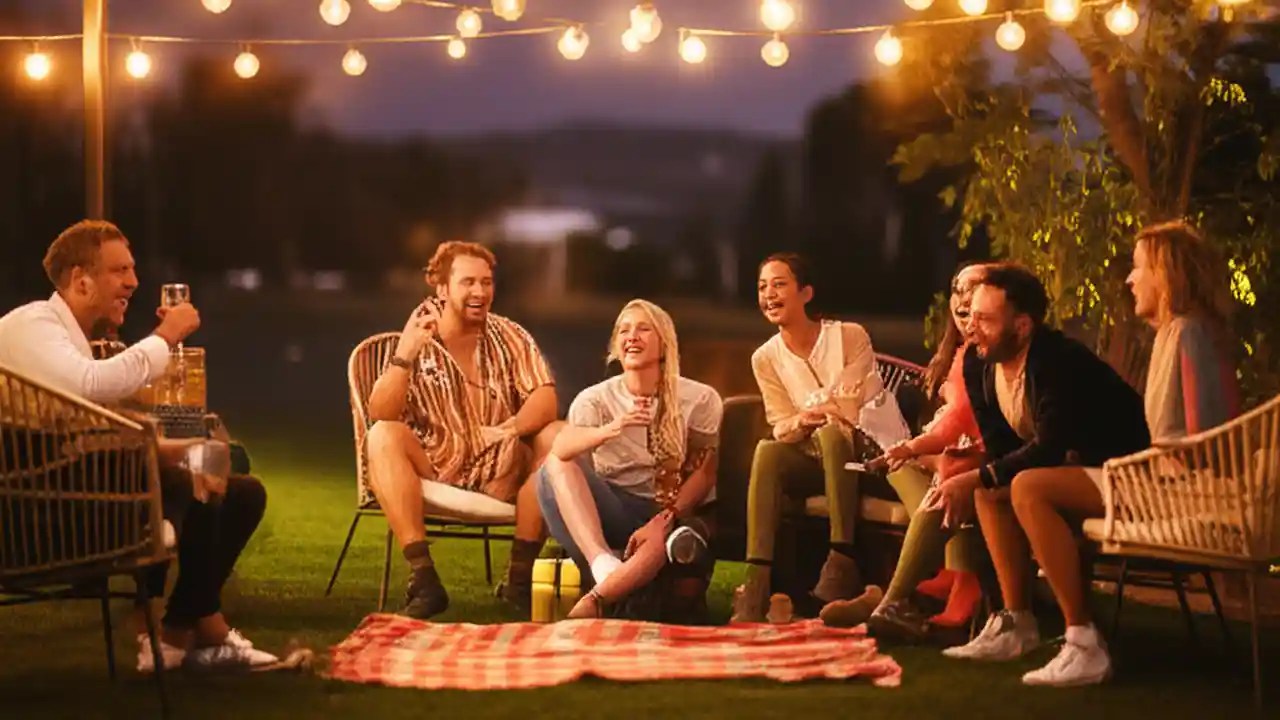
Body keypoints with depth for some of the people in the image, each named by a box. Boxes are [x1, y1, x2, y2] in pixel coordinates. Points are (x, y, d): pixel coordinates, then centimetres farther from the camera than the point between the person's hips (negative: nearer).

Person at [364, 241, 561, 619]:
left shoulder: (511, 337, 1)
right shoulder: (417, 340, -3)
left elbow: (545, 400, -15)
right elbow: (381, 415, -16)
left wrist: (511, 428, -37)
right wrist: (403, 357, -32)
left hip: (501, 475, 1)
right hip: (432, 470, -1)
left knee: (556, 436, -23)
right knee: (383, 437, -27)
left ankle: (520, 575, -20)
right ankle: (423, 578, -35)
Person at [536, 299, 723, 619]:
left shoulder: (699, 400, 0)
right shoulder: (595, 399, 0)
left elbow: (704, 474, -4)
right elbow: (561, 449, -20)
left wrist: (665, 519, -20)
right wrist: (610, 430, -40)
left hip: (674, 513, -2)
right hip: (613, 511, 2)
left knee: (664, 540, -40)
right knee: (555, 467, -25)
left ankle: (591, 604, -36)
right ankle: (603, 564, -40)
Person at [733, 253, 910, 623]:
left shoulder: (850, 337, -10)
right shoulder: (765, 359, 2)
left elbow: (847, 413, -16)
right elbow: (782, 430, -4)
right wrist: (802, 422, -23)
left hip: (880, 456, -3)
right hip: (823, 462, 4)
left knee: (832, 435, -35)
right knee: (766, 452, -26)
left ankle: (842, 563, -37)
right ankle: (756, 582, -37)